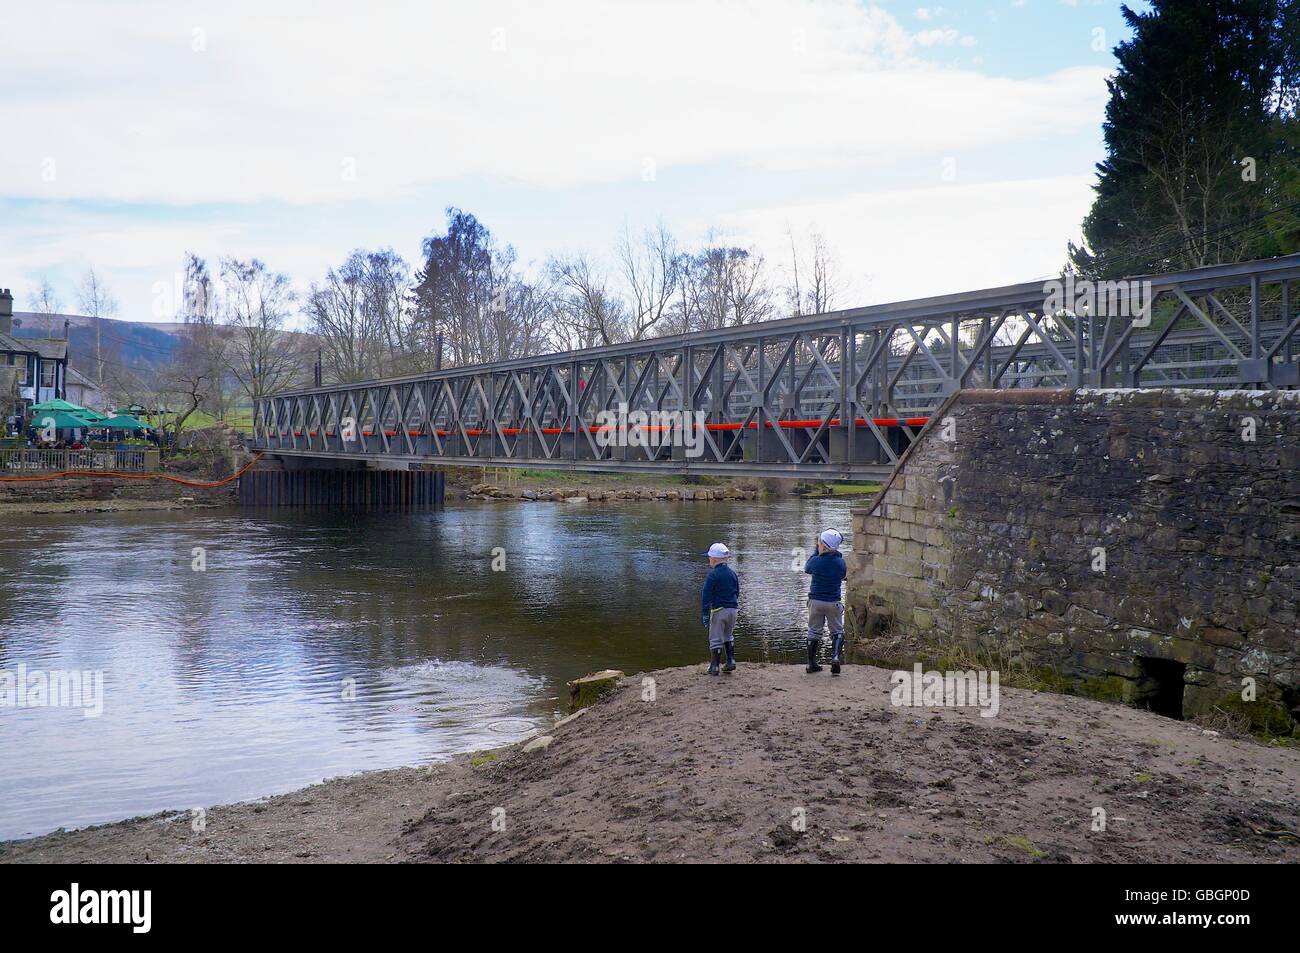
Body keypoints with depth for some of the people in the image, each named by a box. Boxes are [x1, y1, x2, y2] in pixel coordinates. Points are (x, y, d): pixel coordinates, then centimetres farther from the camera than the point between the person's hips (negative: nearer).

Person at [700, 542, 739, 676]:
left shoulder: (712, 575, -12)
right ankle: (731, 661, 15)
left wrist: (705, 613, -12)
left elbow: (706, 596, -14)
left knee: (716, 639, 2)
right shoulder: (733, 573, 8)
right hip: (733, 609, 6)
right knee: (729, 636, 21)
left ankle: (714, 666, 4)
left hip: (718, 610, -6)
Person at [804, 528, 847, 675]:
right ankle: (835, 657, -10)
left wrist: (816, 551, 13)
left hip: (815, 601, 0)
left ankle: (811, 664, 17)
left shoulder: (815, 561, -14)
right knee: (837, 631, 12)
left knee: (814, 632, 12)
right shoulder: (840, 562, -10)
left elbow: (806, 568, 9)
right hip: (833, 602, 0)